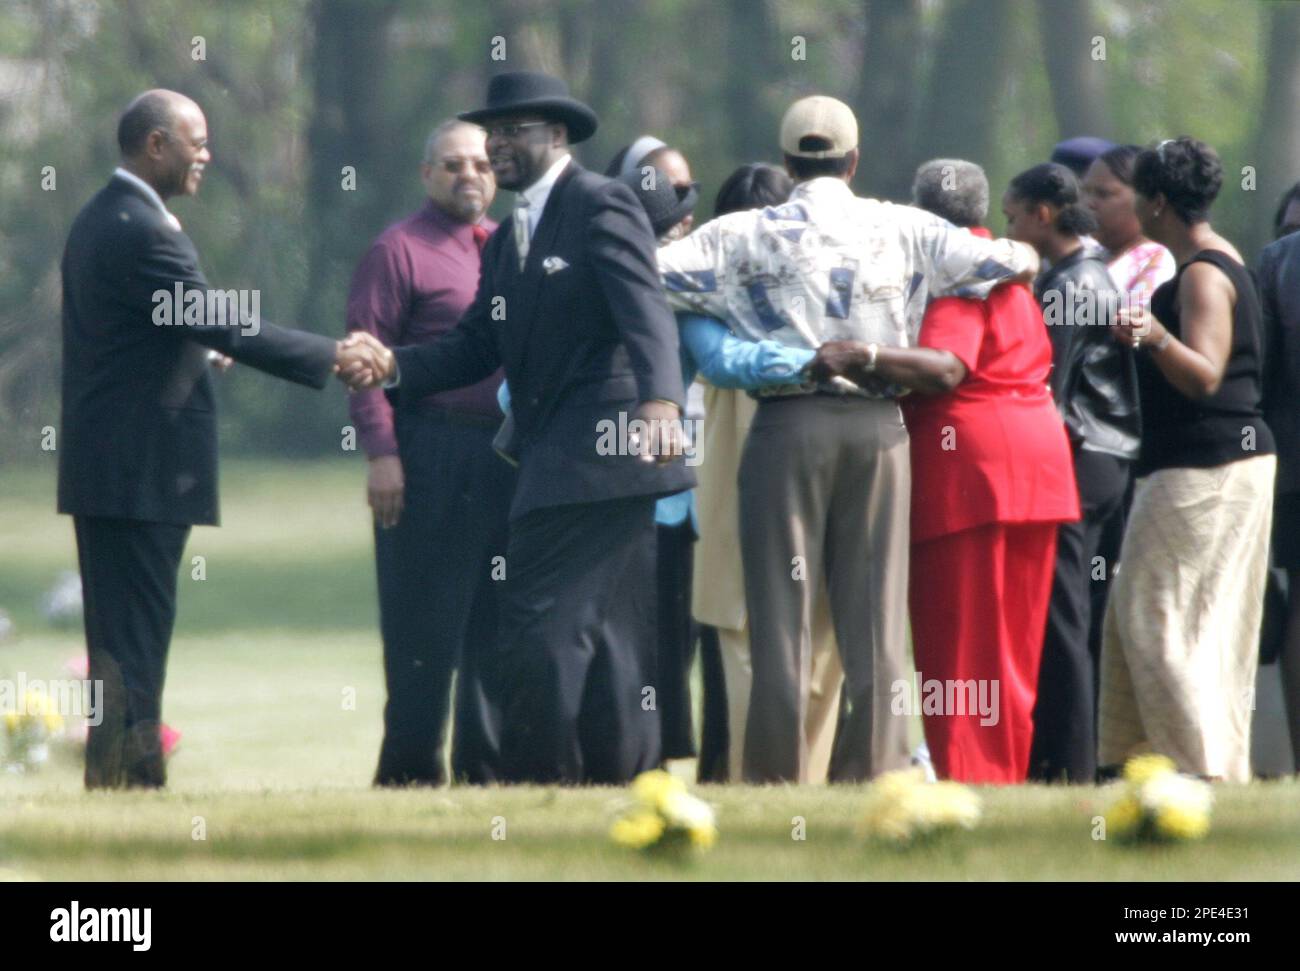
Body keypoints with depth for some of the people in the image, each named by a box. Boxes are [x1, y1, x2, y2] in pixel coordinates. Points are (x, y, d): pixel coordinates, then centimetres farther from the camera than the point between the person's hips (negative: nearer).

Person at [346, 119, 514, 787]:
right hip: (429, 453, -6)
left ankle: (486, 761, 15)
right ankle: (409, 767, 0)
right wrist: (381, 451, -17)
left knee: (498, 619, 9)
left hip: (508, 454, 6)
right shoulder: (399, 250, -2)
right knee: (424, 622, -4)